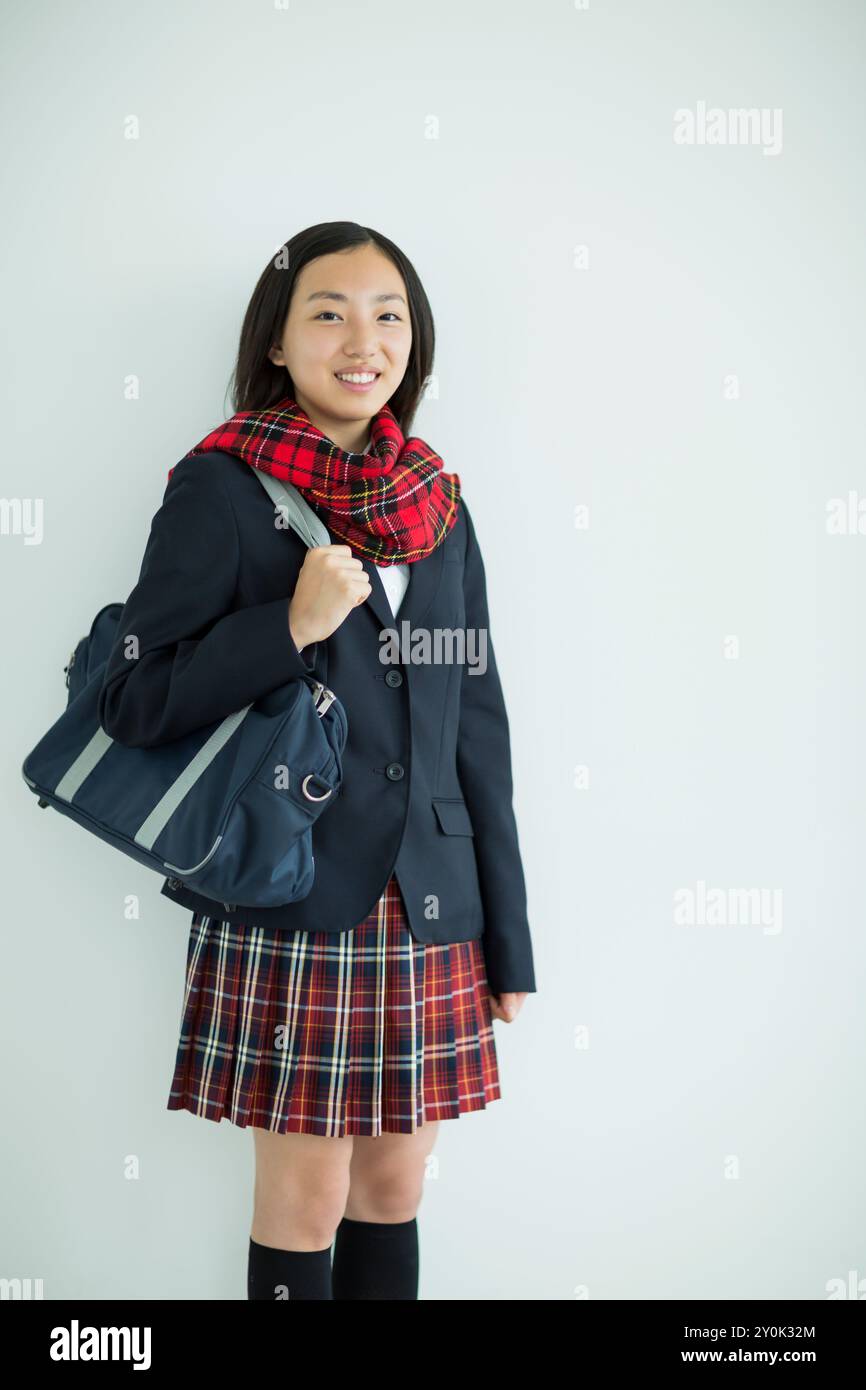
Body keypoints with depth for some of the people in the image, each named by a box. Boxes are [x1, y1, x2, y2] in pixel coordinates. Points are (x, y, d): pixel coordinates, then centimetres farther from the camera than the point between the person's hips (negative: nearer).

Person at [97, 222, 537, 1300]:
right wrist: (290, 627, -20)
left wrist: (507, 932, 9)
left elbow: (478, 724, 10)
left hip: (428, 915, 5)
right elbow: (131, 702, -8)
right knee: (307, 1201, 7)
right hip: (289, 913, -4)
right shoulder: (222, 487, -5)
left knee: (395, 1189, 16)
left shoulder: (437, 504, 8)